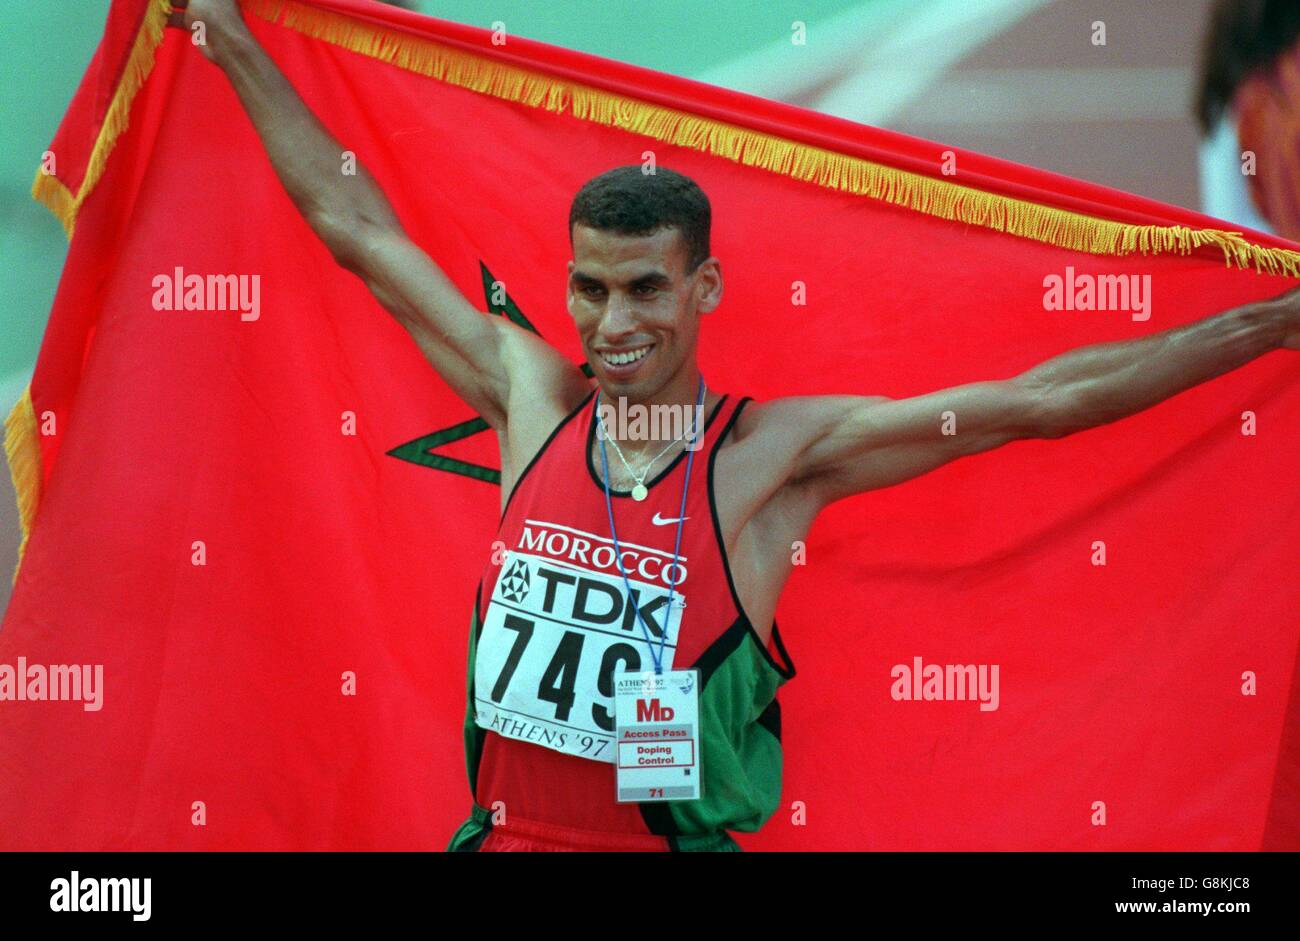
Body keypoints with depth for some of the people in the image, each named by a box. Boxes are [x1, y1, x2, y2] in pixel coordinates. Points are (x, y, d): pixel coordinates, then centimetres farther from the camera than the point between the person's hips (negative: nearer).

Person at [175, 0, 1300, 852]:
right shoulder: (533, 398, 2)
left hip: (676, 836, -3)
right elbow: (358, 226, 11)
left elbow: (1039, 400, -8)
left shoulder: (777, 450, -7)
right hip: (504, 831, 3)